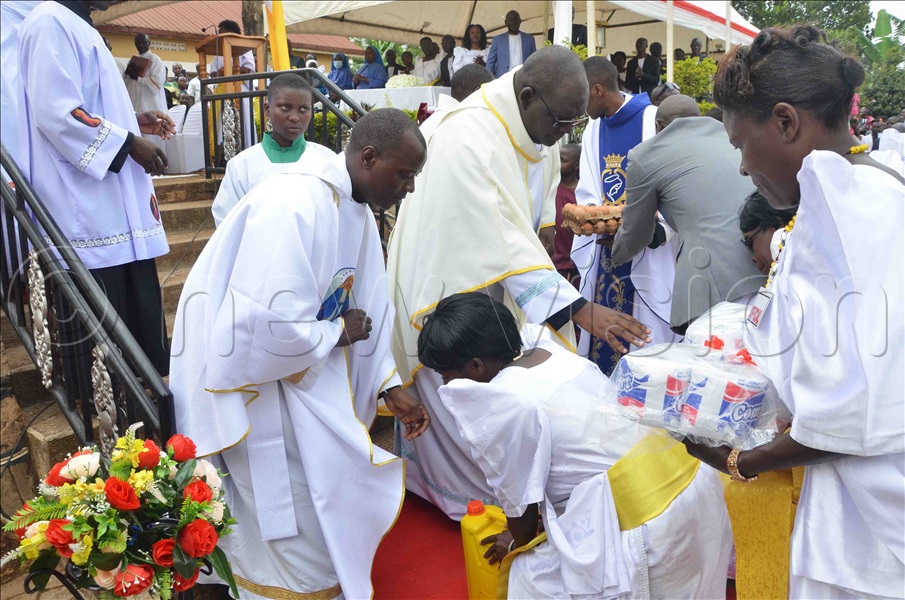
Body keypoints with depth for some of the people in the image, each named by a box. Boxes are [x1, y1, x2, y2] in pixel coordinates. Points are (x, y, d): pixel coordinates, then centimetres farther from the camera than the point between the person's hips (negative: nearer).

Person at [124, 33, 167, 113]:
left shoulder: (155, 59, -3)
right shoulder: (133, 60, 17)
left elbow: (158, 80, -16)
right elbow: (124, 80, 16)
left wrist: (137, 78, -10)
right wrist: (127, 73, -6)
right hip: (134, 102, 6)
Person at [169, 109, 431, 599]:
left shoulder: (353, 210, 3)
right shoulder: (296, 207, -28)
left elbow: (367, 305, 8)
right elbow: (273, 326, -33)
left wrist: (389, 386, 2)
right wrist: (339, 333, -16)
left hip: (300, 377, 9)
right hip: (253, 381, -9)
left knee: (322, 511, 19)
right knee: (297, 535, 3)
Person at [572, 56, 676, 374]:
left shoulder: (654, 121, -9)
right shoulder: (593, 129, 11)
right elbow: (587, 192, 11)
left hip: (648, 257, -6)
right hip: (605, 250, 6)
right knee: (600, 338, 8)